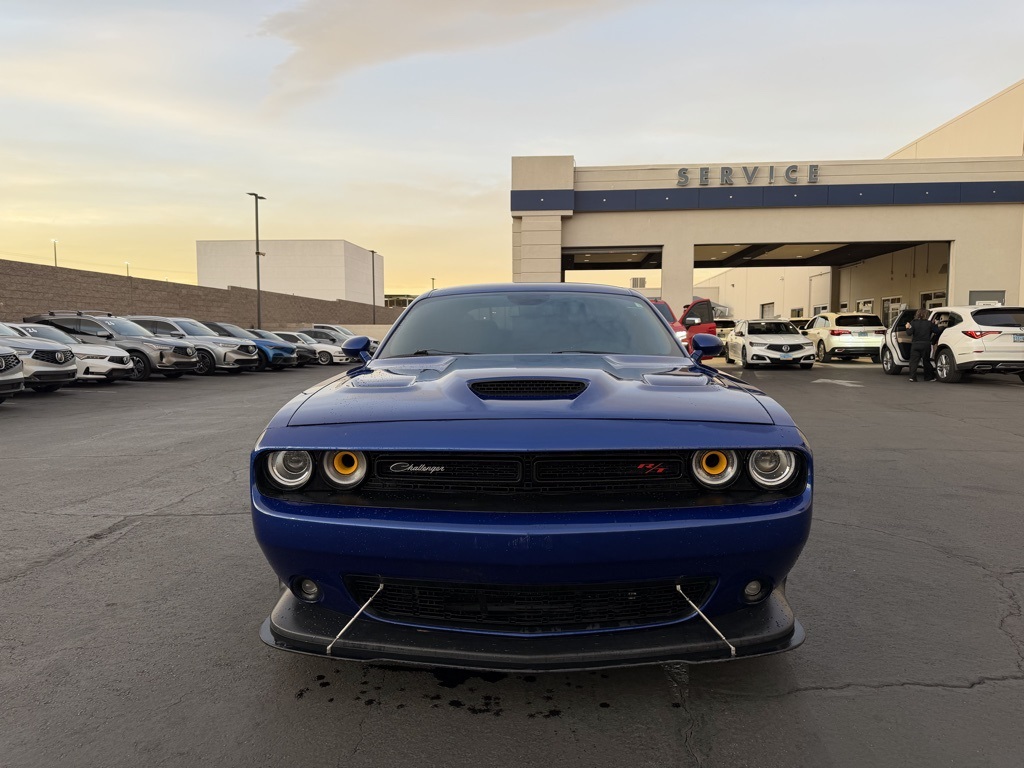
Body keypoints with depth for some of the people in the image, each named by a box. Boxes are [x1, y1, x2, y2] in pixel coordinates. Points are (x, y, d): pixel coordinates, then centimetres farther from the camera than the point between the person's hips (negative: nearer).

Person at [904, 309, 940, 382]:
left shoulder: (913, 323, -2)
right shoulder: (929, 323, -1)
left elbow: (910, 333, -11)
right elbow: (936, 331, -2)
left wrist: (908, 328, 7)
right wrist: (935, 325, 14)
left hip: (915, 345, 0)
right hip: (926, 345, 0)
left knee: (914, 361, 0)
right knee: (926, 361, 12)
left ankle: (913, 376, -13)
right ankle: (929, 377, 18)